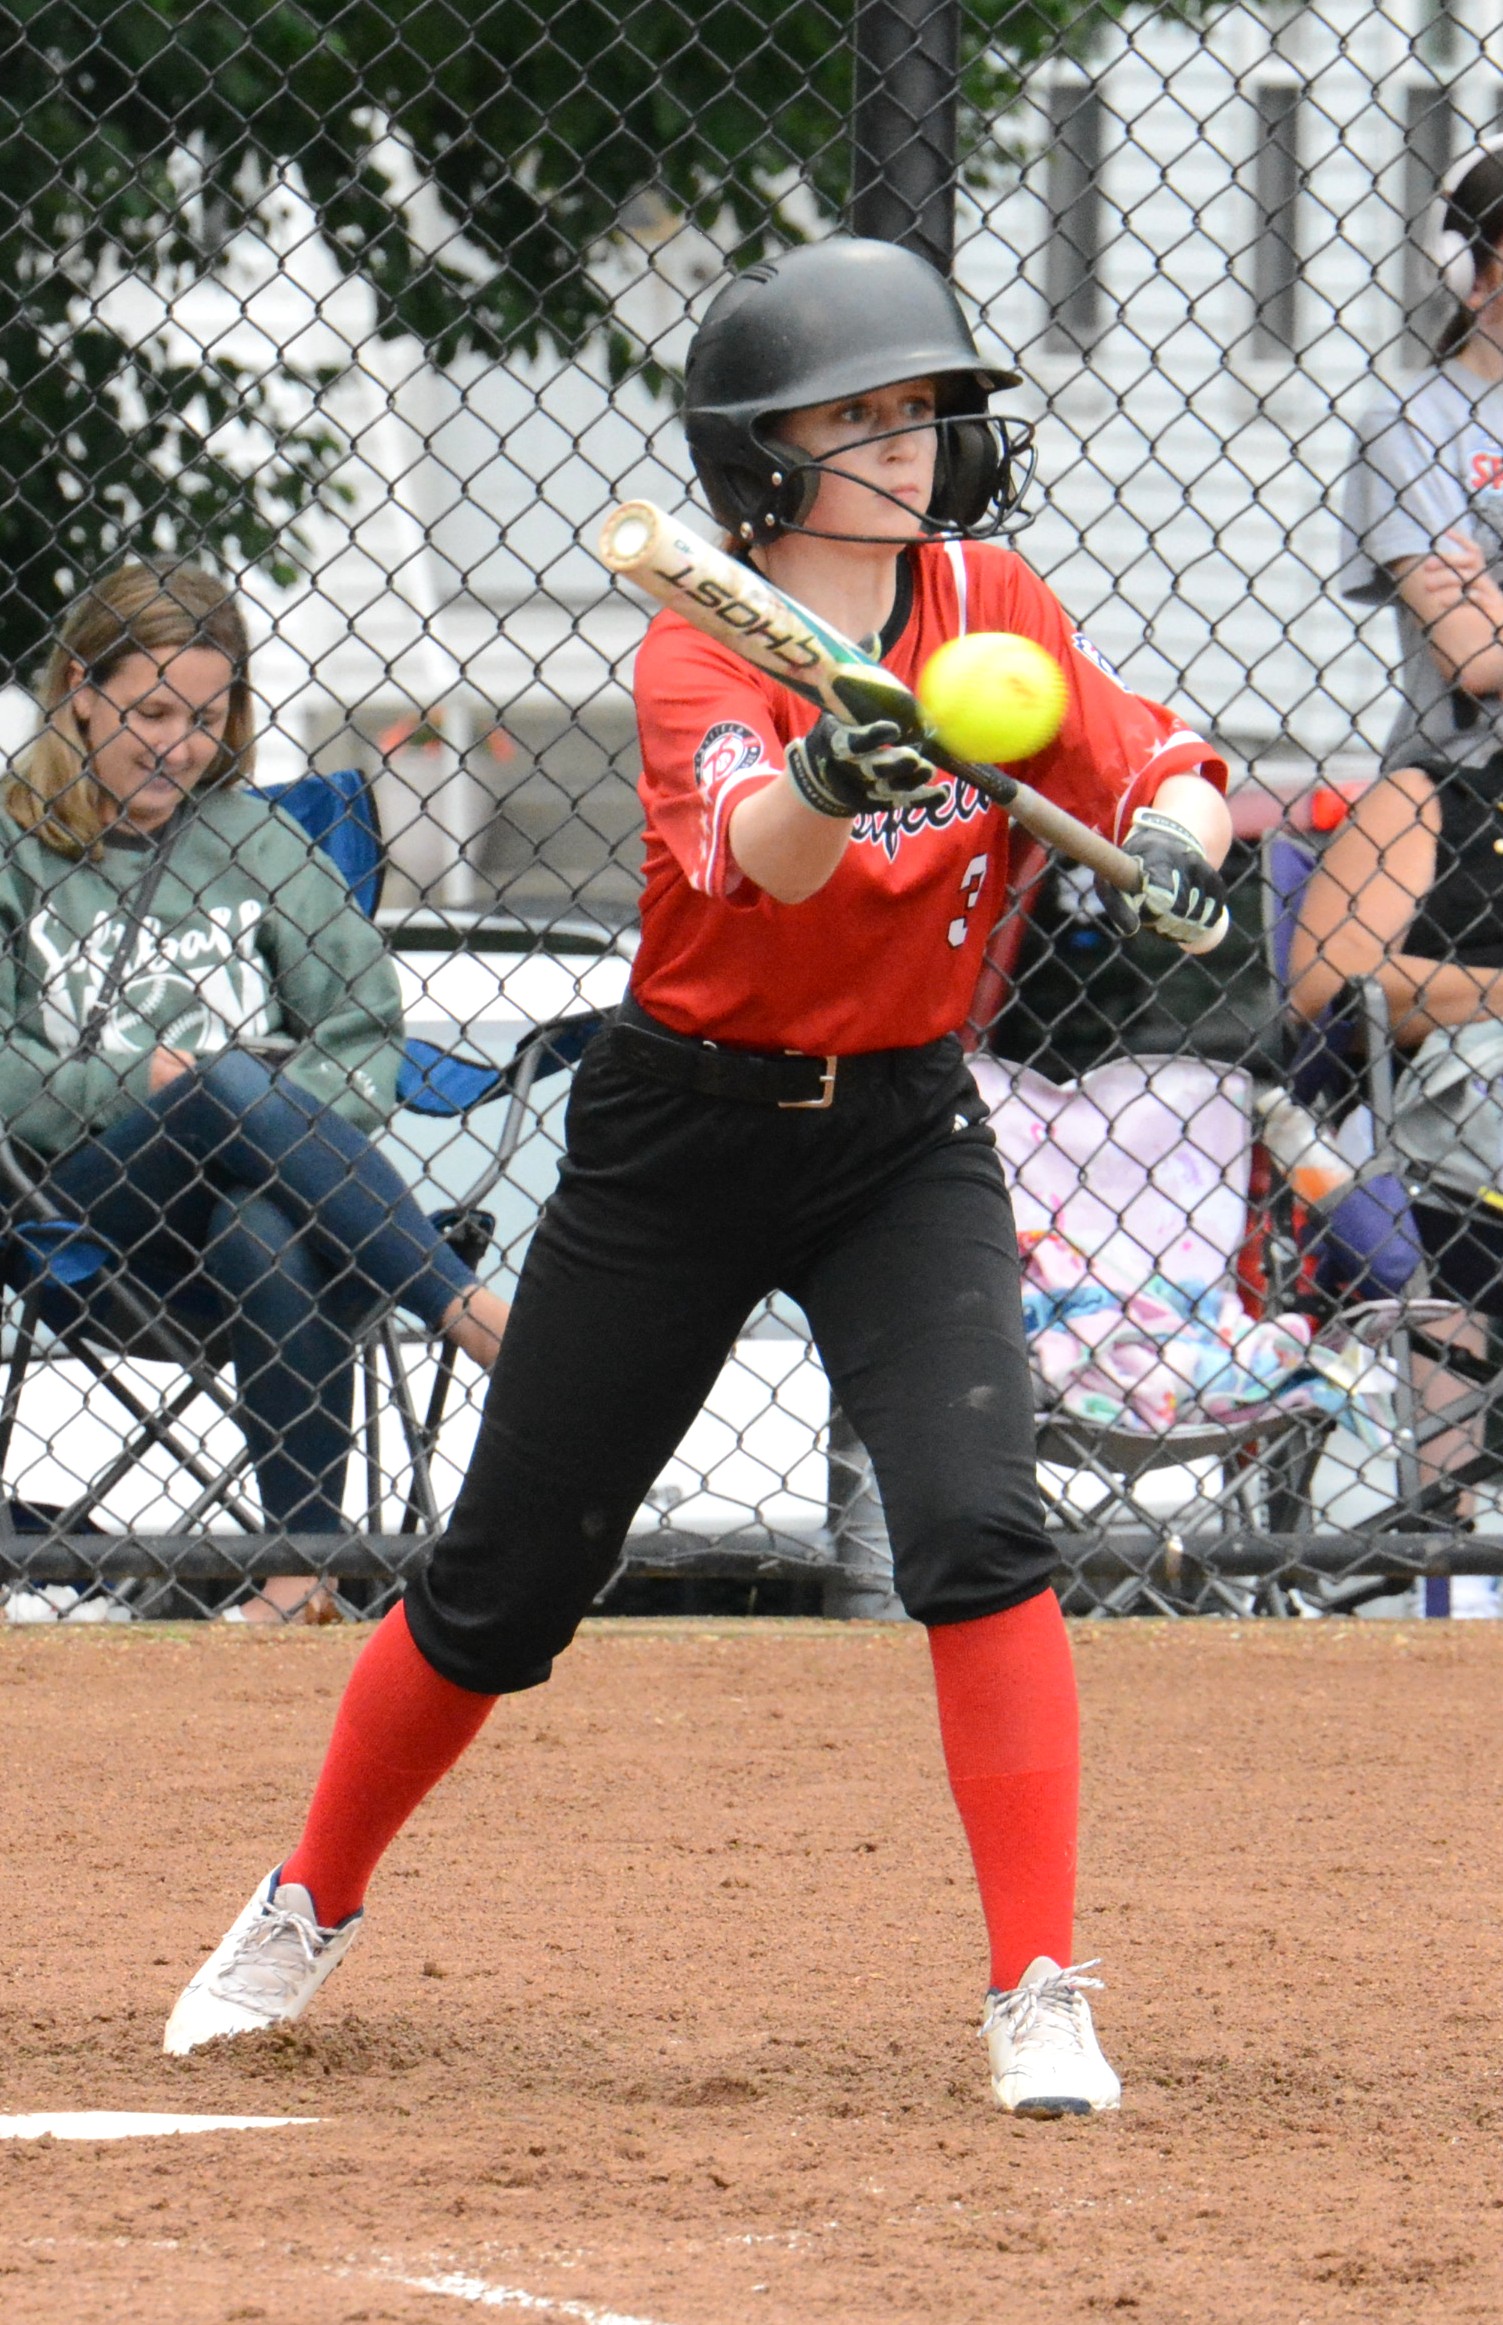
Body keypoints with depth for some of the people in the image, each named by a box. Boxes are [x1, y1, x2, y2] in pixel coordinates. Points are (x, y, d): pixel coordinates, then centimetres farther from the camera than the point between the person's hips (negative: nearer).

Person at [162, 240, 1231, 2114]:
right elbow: (754, 849, -38)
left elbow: (1160, 767, 5)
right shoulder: (700, 645, -19)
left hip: (903, 1134, 2)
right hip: (681, 1134, -2)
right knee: (501, 1584, 7)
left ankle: (1040, 1996, -14)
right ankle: (310, 1907, 32)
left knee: (975, 1525, -19)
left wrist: (1173, 838, -20)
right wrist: (830, 779, -62)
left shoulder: (988, 605, -4)